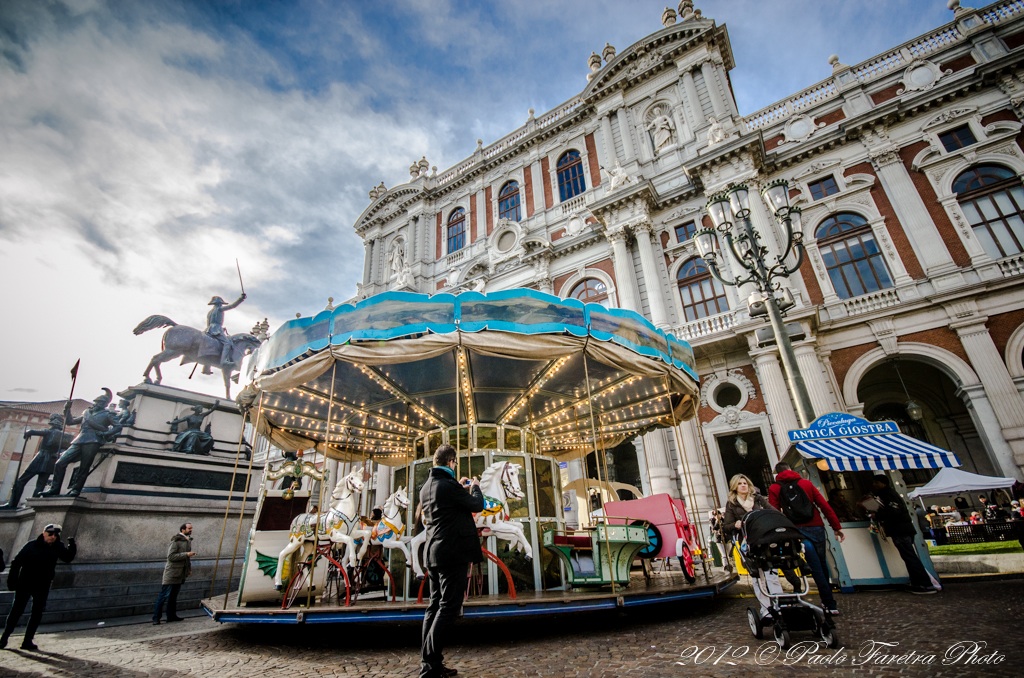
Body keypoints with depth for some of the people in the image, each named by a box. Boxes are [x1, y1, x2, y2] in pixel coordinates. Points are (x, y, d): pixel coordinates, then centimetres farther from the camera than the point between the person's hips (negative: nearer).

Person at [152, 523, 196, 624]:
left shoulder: (188, 541, 11)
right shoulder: (176, 541, -14)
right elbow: (171, 556, -20)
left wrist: (189, 568, 15)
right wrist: (186, 554, -24)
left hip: (180, 574, 8)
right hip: (171, 573, -8)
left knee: (173, 596, 12)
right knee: (164, 595, -3)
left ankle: (171, 616, 17)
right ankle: (156, 618, 4)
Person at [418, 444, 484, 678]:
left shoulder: (427, 487, 8)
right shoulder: (448, 485, -19)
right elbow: (477, 506, -8)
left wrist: (461, 488, 25)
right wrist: (475, 487, 9)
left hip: (434, 553, 9)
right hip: (453, 553, -9)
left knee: (435, 606, 13)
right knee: (448, 608, -3)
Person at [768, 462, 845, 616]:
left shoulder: (774, 488, 5)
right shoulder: (806, 483, 12)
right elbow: (824, 505, 7)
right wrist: (836, 526, 11)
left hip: (798, 531, -3)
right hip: (817, 528, 3)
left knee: (816, 569, 1)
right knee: (822, 564, 17)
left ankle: (830, 604, 2)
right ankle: (828, 600, 25)